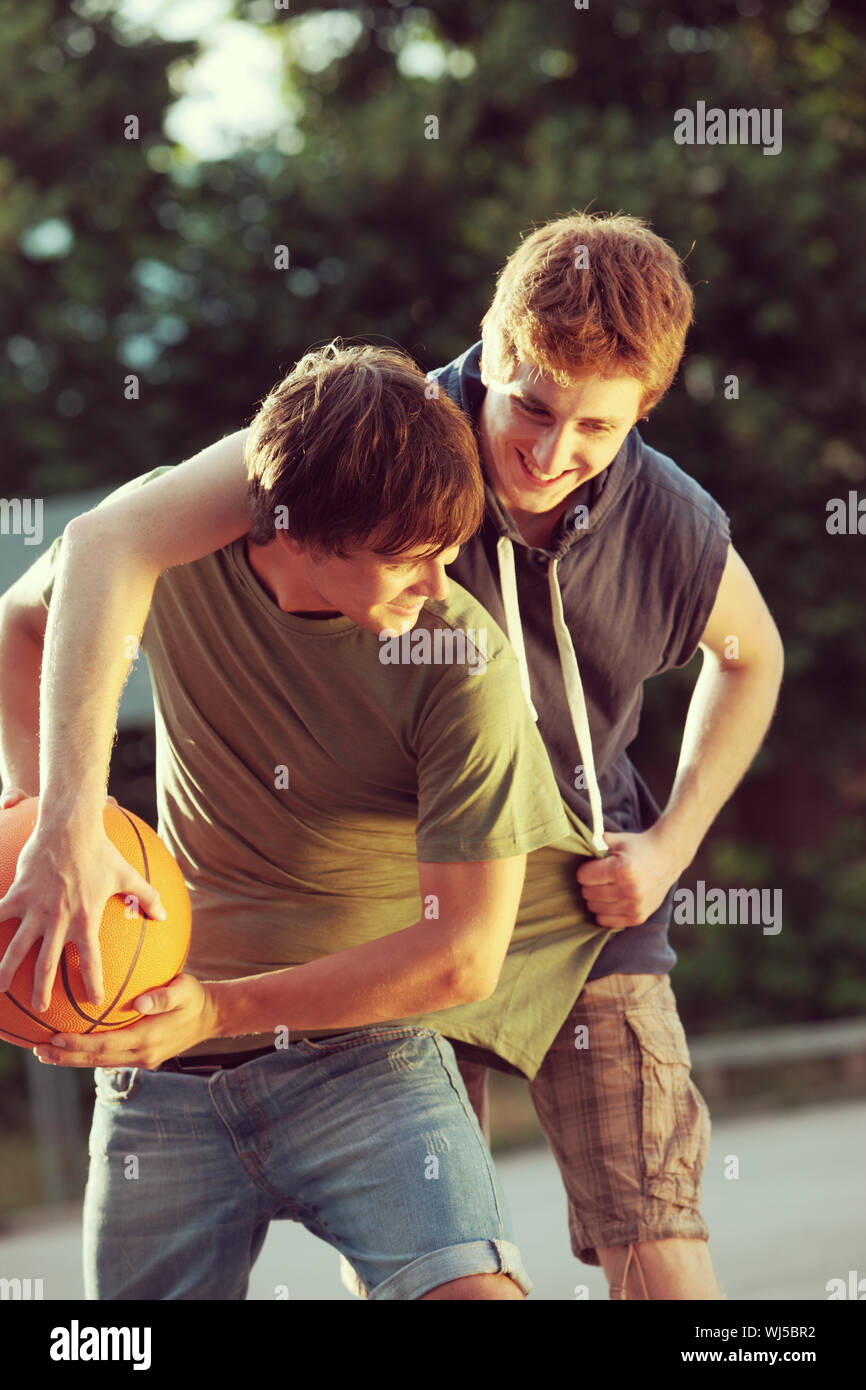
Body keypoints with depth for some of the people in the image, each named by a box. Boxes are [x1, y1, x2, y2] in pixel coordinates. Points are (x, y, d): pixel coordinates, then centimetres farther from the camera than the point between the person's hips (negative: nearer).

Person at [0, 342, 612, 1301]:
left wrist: (221, 1010, -23)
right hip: (159, 1079, 3)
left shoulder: (465, 664, -19)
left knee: (471, 1290, -26)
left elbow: (461, 957, -18)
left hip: (362, 1052, -3)